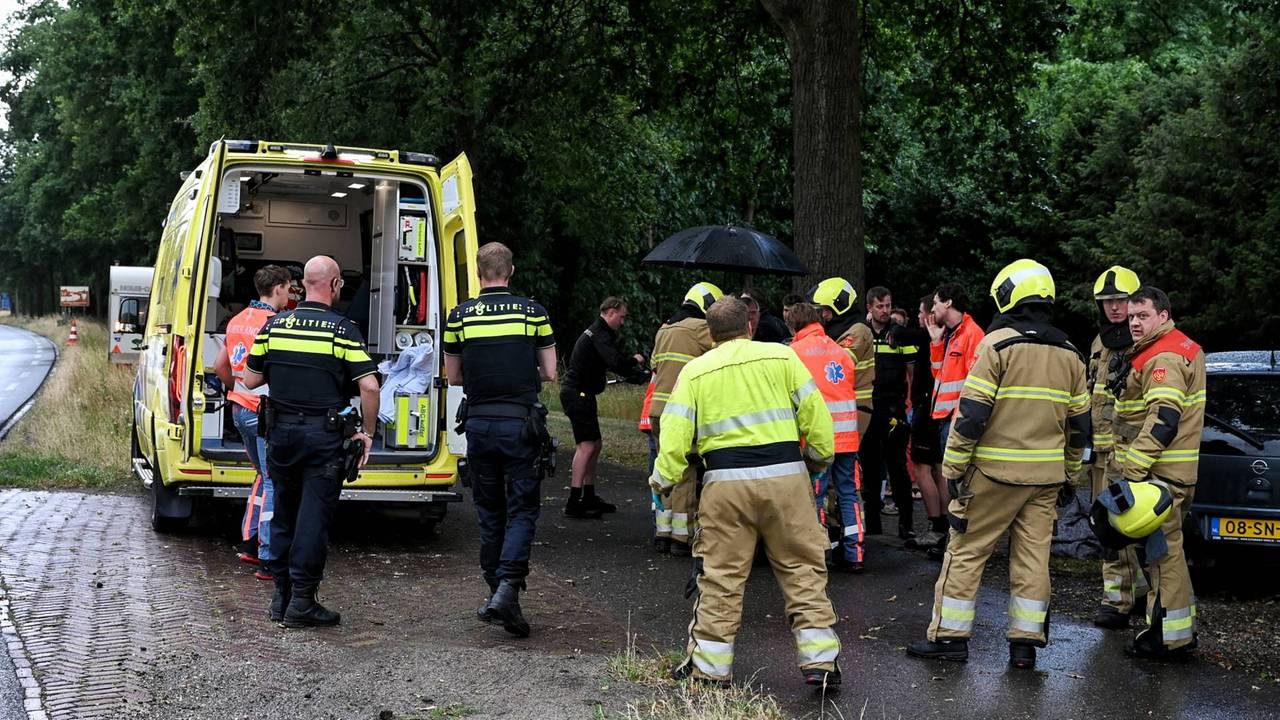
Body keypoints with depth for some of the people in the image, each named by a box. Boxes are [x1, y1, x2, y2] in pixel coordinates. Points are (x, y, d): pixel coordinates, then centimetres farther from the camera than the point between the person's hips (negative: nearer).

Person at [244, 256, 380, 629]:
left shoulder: (274, 325, 3)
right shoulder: (343, 330, -8)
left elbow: (251, 380, 9)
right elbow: (369, 386, -14)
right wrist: (367, 431, -2)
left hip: (281, 431, 4)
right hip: (323, 434, -4)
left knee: (283, 514, 15)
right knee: (314, 517, -1)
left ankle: (281, 597, 20)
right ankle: (302, 602, -1)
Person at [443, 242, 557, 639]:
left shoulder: (460, 316, 0)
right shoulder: (533, 312, -3)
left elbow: (454, 377, 8)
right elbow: (549, 372, 2)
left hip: (479, 422, 2)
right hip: (520, 423, -2)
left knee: (490, 512, 13)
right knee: (522, 510, 2)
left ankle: (495, 590, 18)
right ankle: (508, 588, -15)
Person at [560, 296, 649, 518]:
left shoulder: (596, 332, 20)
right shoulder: (601, 335, -15)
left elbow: (612, 362, 23)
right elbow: (616, 362, -29)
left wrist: (638, 375, 12)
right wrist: (635, 360, -9)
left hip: (580, 394, 11)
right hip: (578, 394, -11)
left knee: (595, 444, 16)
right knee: (587, 445, -15)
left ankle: (589, 497, 23)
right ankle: (573, 503, -18)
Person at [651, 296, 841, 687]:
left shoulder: (695, 371, 7)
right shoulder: (781, 356, 6)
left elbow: (675, 433, 1)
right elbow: (815, 415, 4)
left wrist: (664, 480, 11)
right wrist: (819, 459, 18)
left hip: (726, 481, 0)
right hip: (785, 477, 0)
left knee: (720, 575, 8)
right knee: (803, 569, 7)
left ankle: (709, 666, 13)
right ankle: (820, 659, 7)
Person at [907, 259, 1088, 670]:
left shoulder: (998, 344, -9)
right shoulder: (1070, 355, 10)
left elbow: (972, 413, -13)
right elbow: (1079, 422, 14)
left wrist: (952, 468, -7)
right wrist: (1069, 475, 22)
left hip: (995, 471, -5)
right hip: (1046, 476, 5)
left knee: (966, 551, 3)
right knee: (1033, 557, 9)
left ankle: (949, 636, 6)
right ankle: (1025, 642, 10)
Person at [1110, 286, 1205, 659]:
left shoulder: (1164, 358, -17)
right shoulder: (1179, 348, 18)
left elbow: (1163, 420, -26)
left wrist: (1133, 469, -28)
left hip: (1159, 471, -11)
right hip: (1166, 470, 11)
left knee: (1163, 549, -8)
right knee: (1166, 547, 18)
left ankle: (1170, 635, -5)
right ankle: (1181, 624, 26)